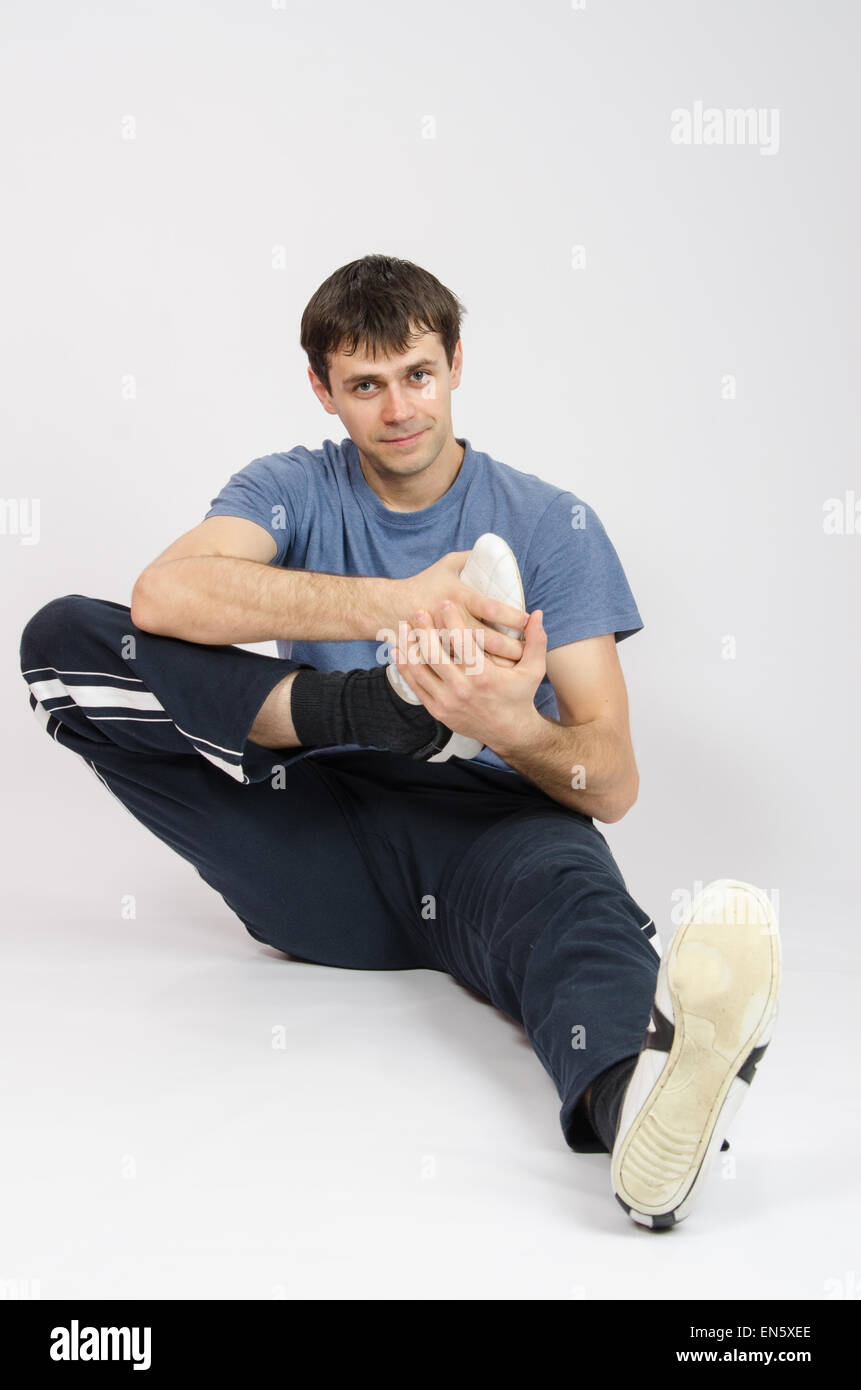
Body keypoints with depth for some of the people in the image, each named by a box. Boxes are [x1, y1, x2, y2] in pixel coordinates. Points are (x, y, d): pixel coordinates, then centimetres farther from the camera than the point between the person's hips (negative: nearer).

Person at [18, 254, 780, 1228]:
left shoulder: (550, 525, 6)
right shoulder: (292, 490, 9)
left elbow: (613, 783, -3)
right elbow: (163, 594, -16)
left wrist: (510, 727, -28)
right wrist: (397, 604, -28)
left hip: (486, 832, -2)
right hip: (321, 856, 2)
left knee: (568, 883, -40)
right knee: (63, 637, -11)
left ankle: (635, 1098, -74)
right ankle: (371, 705, -20)